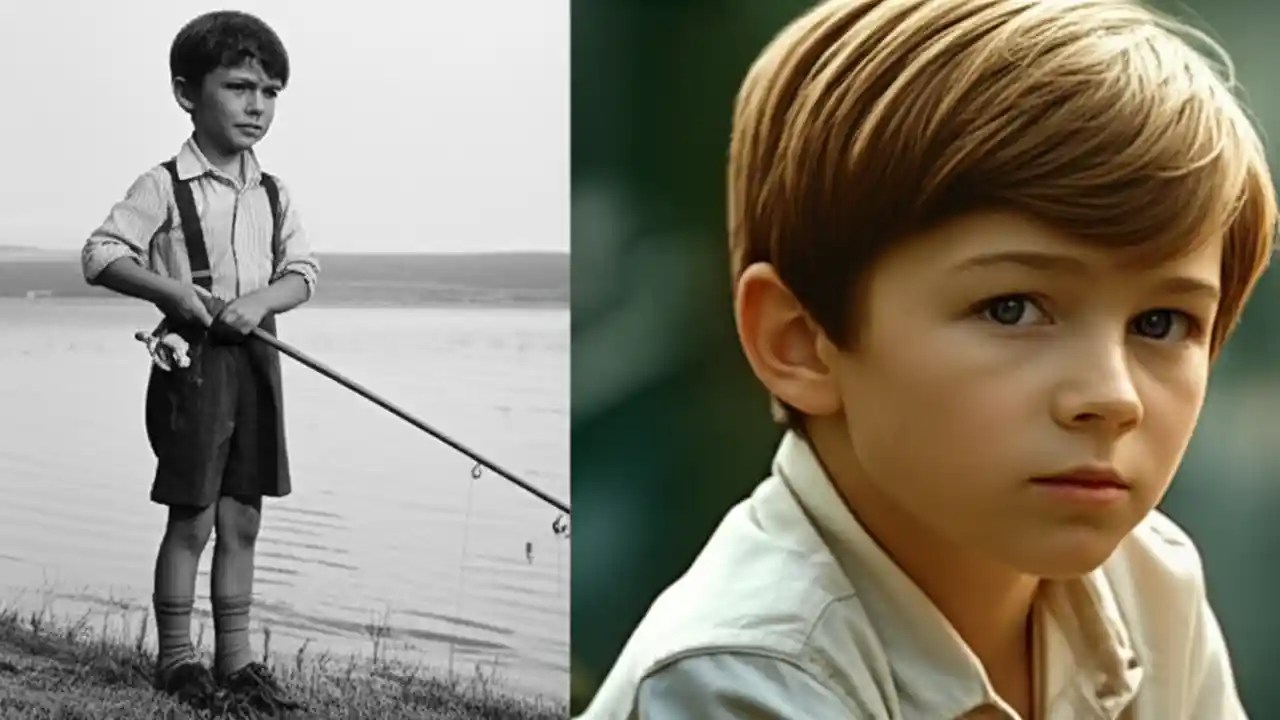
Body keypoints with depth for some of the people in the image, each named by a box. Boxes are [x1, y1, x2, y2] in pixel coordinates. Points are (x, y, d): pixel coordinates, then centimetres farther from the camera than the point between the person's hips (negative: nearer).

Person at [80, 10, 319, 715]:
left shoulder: (273, 194, 10)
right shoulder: (163, 188, -6)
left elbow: (302, 273, 7)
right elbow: (99, 256, -10)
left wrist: (260, 299, -13)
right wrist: (173, 288, -22)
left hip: (256, 358, 5)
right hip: (191, 359, -5)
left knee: (242, 520, 8)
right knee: (191, 519, -1)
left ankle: (235, 658, 16)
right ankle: (175, 657, 12)